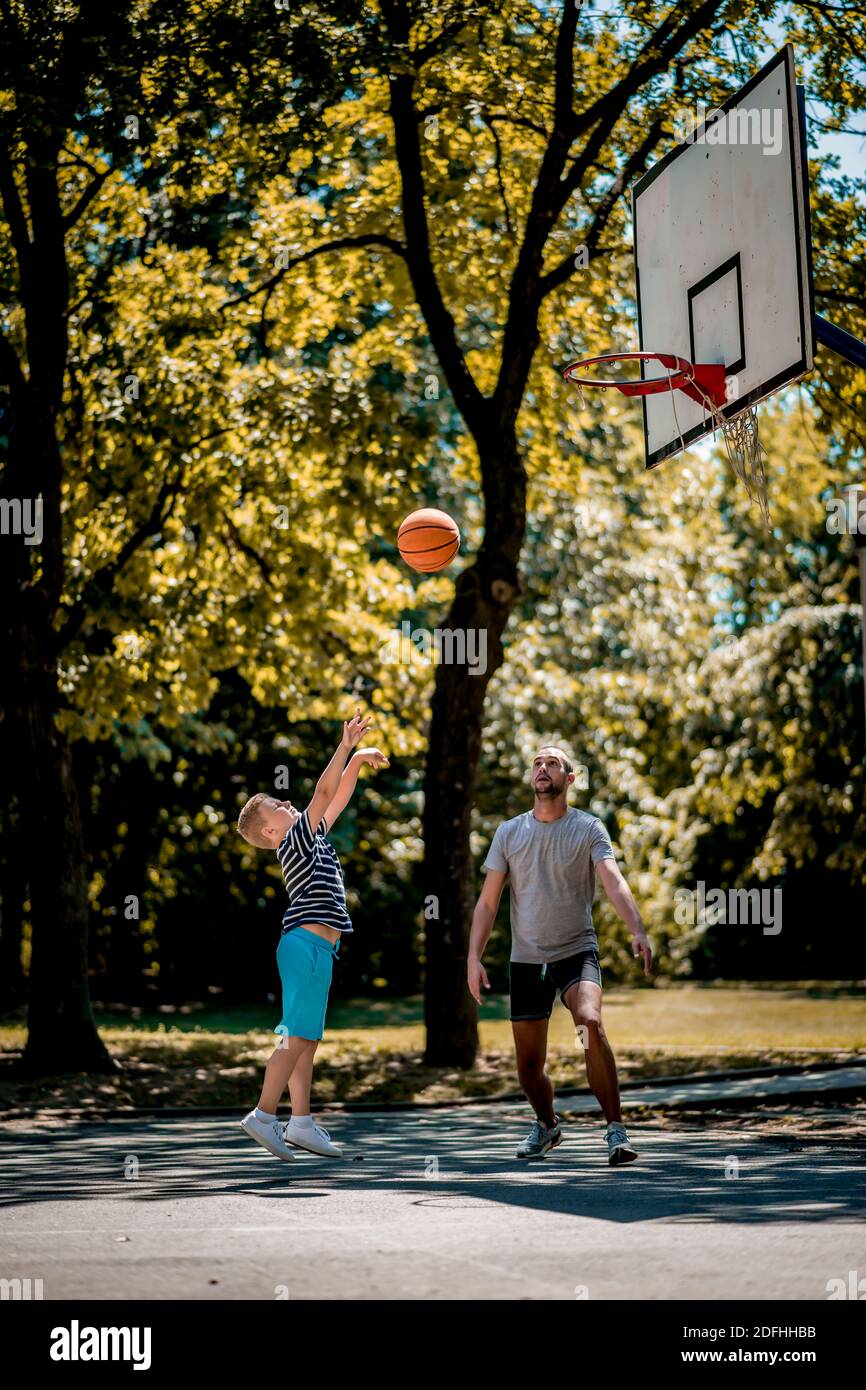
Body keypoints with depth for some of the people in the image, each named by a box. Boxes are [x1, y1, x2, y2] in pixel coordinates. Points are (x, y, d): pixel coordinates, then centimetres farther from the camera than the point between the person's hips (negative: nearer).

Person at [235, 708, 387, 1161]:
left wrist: (356, 760, 12)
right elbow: (324, 792, -16)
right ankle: (263, 1115, -8)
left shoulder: (311, 837, 18)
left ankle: (300, 1123, 10)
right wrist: (346, 746, -16)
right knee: (299, 1038, -10)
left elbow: (339, 797, 23)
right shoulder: (294, 841, -7)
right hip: (307, 945, -10)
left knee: (306, 1038, 8)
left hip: (312, 948, 10)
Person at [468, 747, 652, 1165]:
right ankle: (547, 1125, 37)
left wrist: (637, 930, -34)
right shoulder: (509, 833, 5)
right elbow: (487, 902, 6)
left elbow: (615, 883, -17)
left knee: (590, 1022, -30)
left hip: (577, 951, -3)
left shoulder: (589, 828, -2)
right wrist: (474, 958, -5)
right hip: (526, 959, 3)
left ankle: (616, 1130, -23)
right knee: (528, 1065, 6)